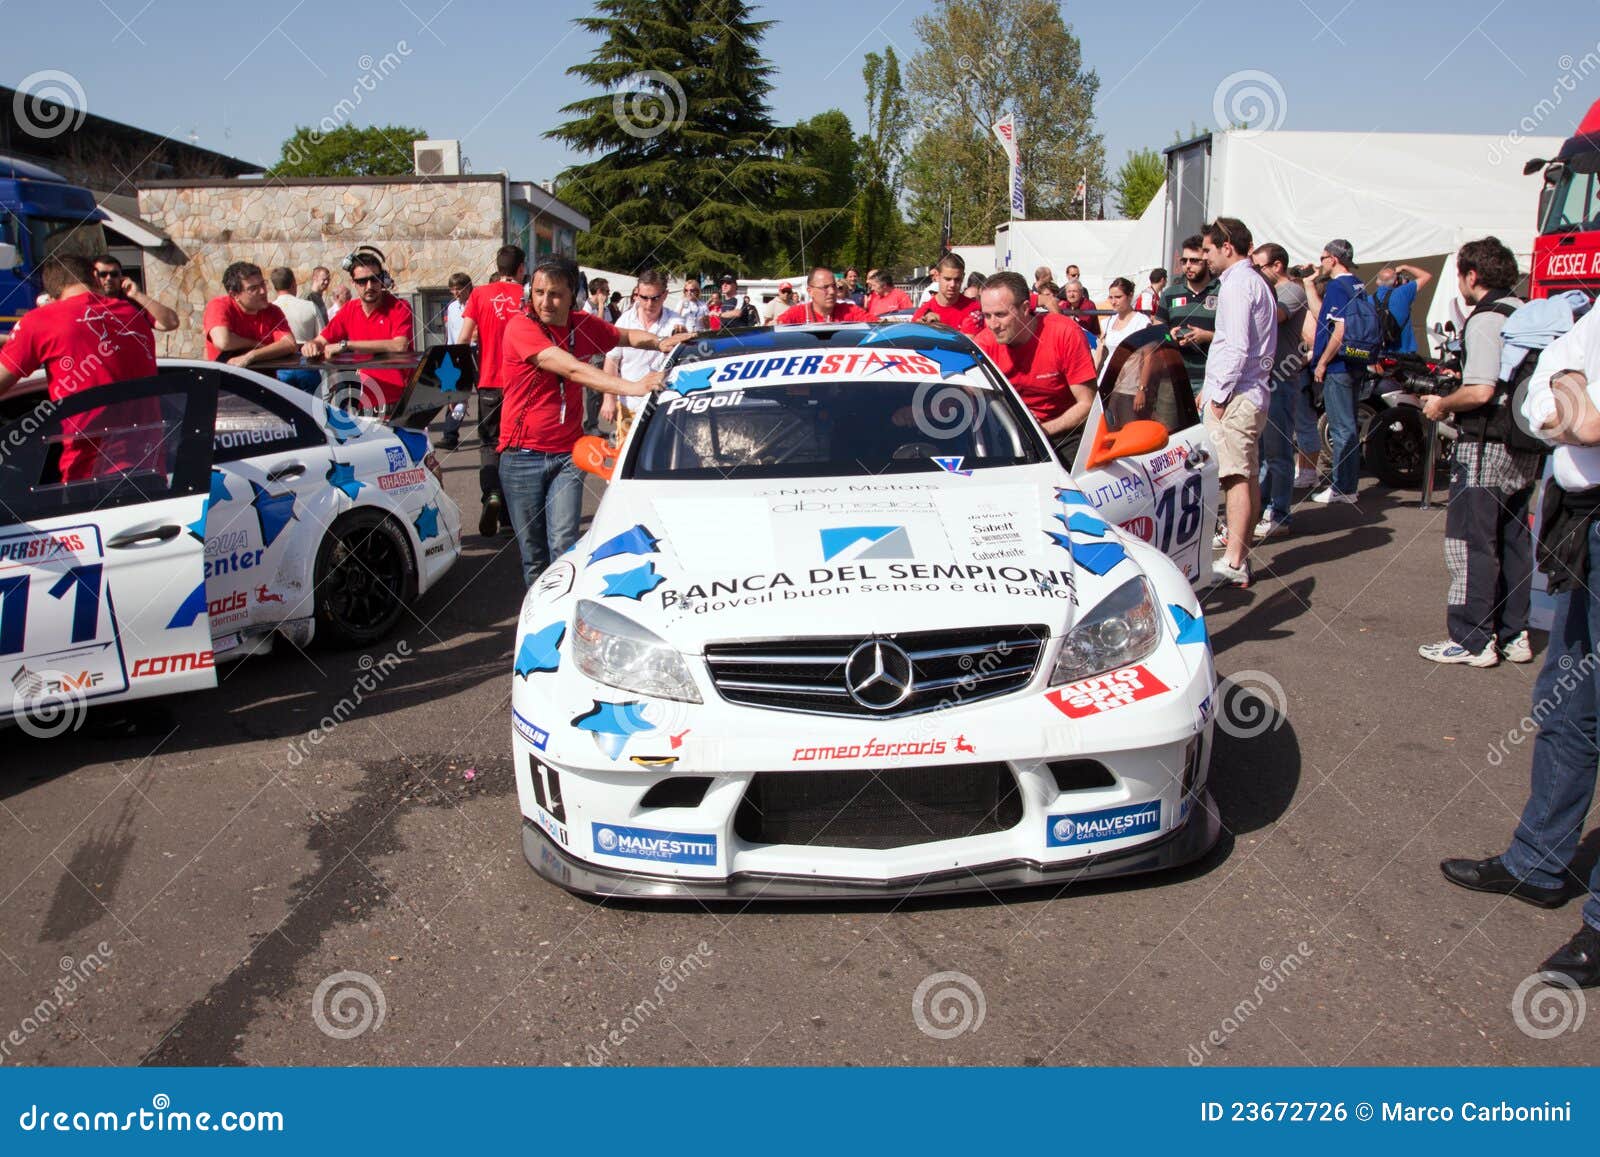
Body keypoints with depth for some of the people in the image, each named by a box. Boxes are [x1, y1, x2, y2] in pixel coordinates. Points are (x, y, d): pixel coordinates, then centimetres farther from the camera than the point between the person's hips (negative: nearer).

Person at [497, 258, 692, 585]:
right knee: (533, 552, 5)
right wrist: (631, 387, -35)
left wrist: (660, 343, 1)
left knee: (564, 545, -11)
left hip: (566, 453, 3)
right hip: (522, 456, -3)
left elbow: (625, 336, 22)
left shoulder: (583, 325, 4)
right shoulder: (522, 327, -14)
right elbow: (572, 369, -26)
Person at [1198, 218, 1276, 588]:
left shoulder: (1236, 284, -11)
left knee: (1235, 477, -12)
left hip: (1235, 395, -10)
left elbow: (1237, 347, -19)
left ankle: (1233, 563, -14)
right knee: (1248, 476, 11)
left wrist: (1219, 394, -16)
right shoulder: (1256, 281, 21)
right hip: (1253, 393, 10)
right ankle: (1243, 554, 17)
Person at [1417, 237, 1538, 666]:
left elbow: (1481, 391, -24)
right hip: (1527, 450, 9)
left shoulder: (1484, 320, -15)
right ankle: (1513, 635, 22)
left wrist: (1442, 404, -6)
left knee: (1470, 544, -3)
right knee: (1512, 541, 15)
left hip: (1487, 447, -9)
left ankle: (1472, 641, -1)